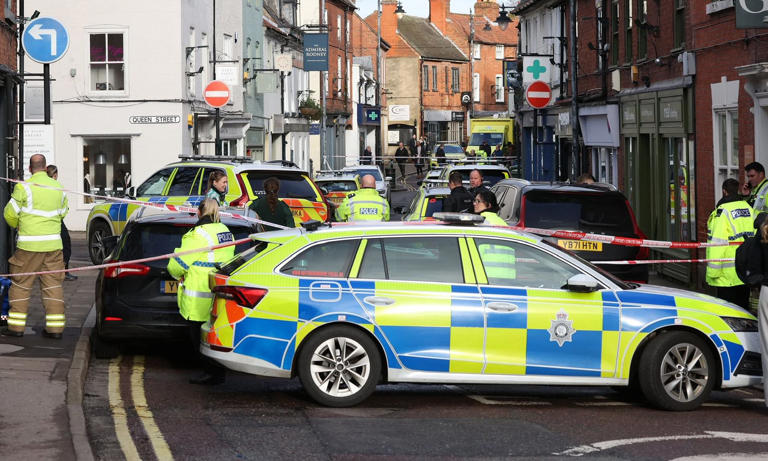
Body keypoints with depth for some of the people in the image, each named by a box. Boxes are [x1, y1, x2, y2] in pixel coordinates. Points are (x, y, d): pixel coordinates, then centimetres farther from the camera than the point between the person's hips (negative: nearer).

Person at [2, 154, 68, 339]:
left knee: (21, 283, 7)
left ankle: (16, 325, 9)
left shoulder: (24, 187, -9)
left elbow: (10, 214, -4)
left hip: (29, 244, -4)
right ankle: (55, 327, 5)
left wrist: (17, 226, 17)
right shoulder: (58, 187, 6)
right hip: (53, 242, 4)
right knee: (53, 284, 7)